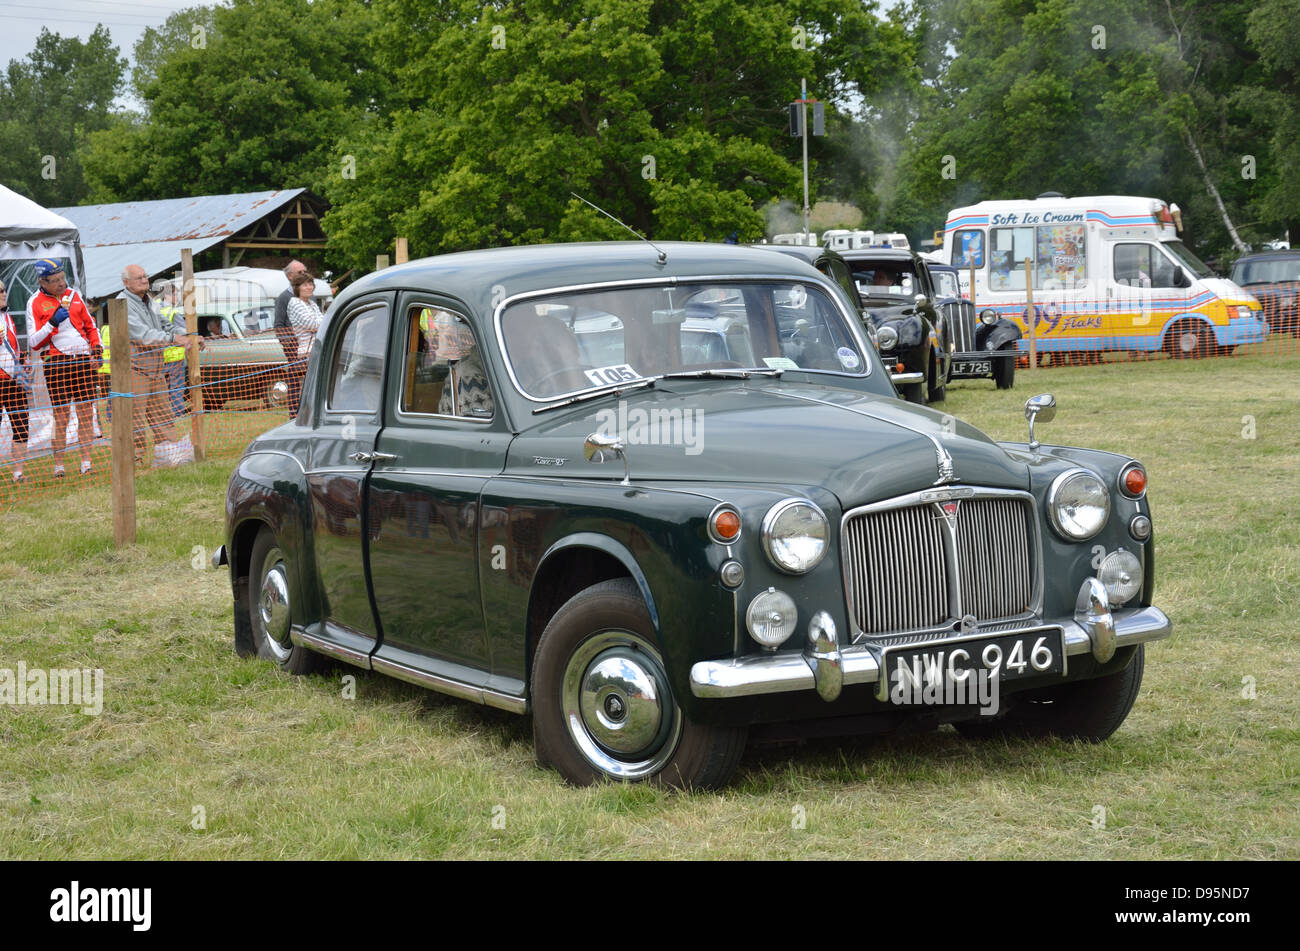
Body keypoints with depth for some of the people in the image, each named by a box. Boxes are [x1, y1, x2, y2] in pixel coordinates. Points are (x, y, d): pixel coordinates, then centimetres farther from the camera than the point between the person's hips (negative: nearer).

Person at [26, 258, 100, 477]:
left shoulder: (73, 295, 14)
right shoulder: (35, 303, 1)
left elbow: (91, 326, 22)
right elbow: (34, 343, -4)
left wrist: (96, 350, 8)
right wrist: (53, 322, -17)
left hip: (83, 360, 4)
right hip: (56, 362, -4)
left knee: (86, 412, 2)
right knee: (61, 415, -5)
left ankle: (86, 463, 8)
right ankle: (58, 466, 3)